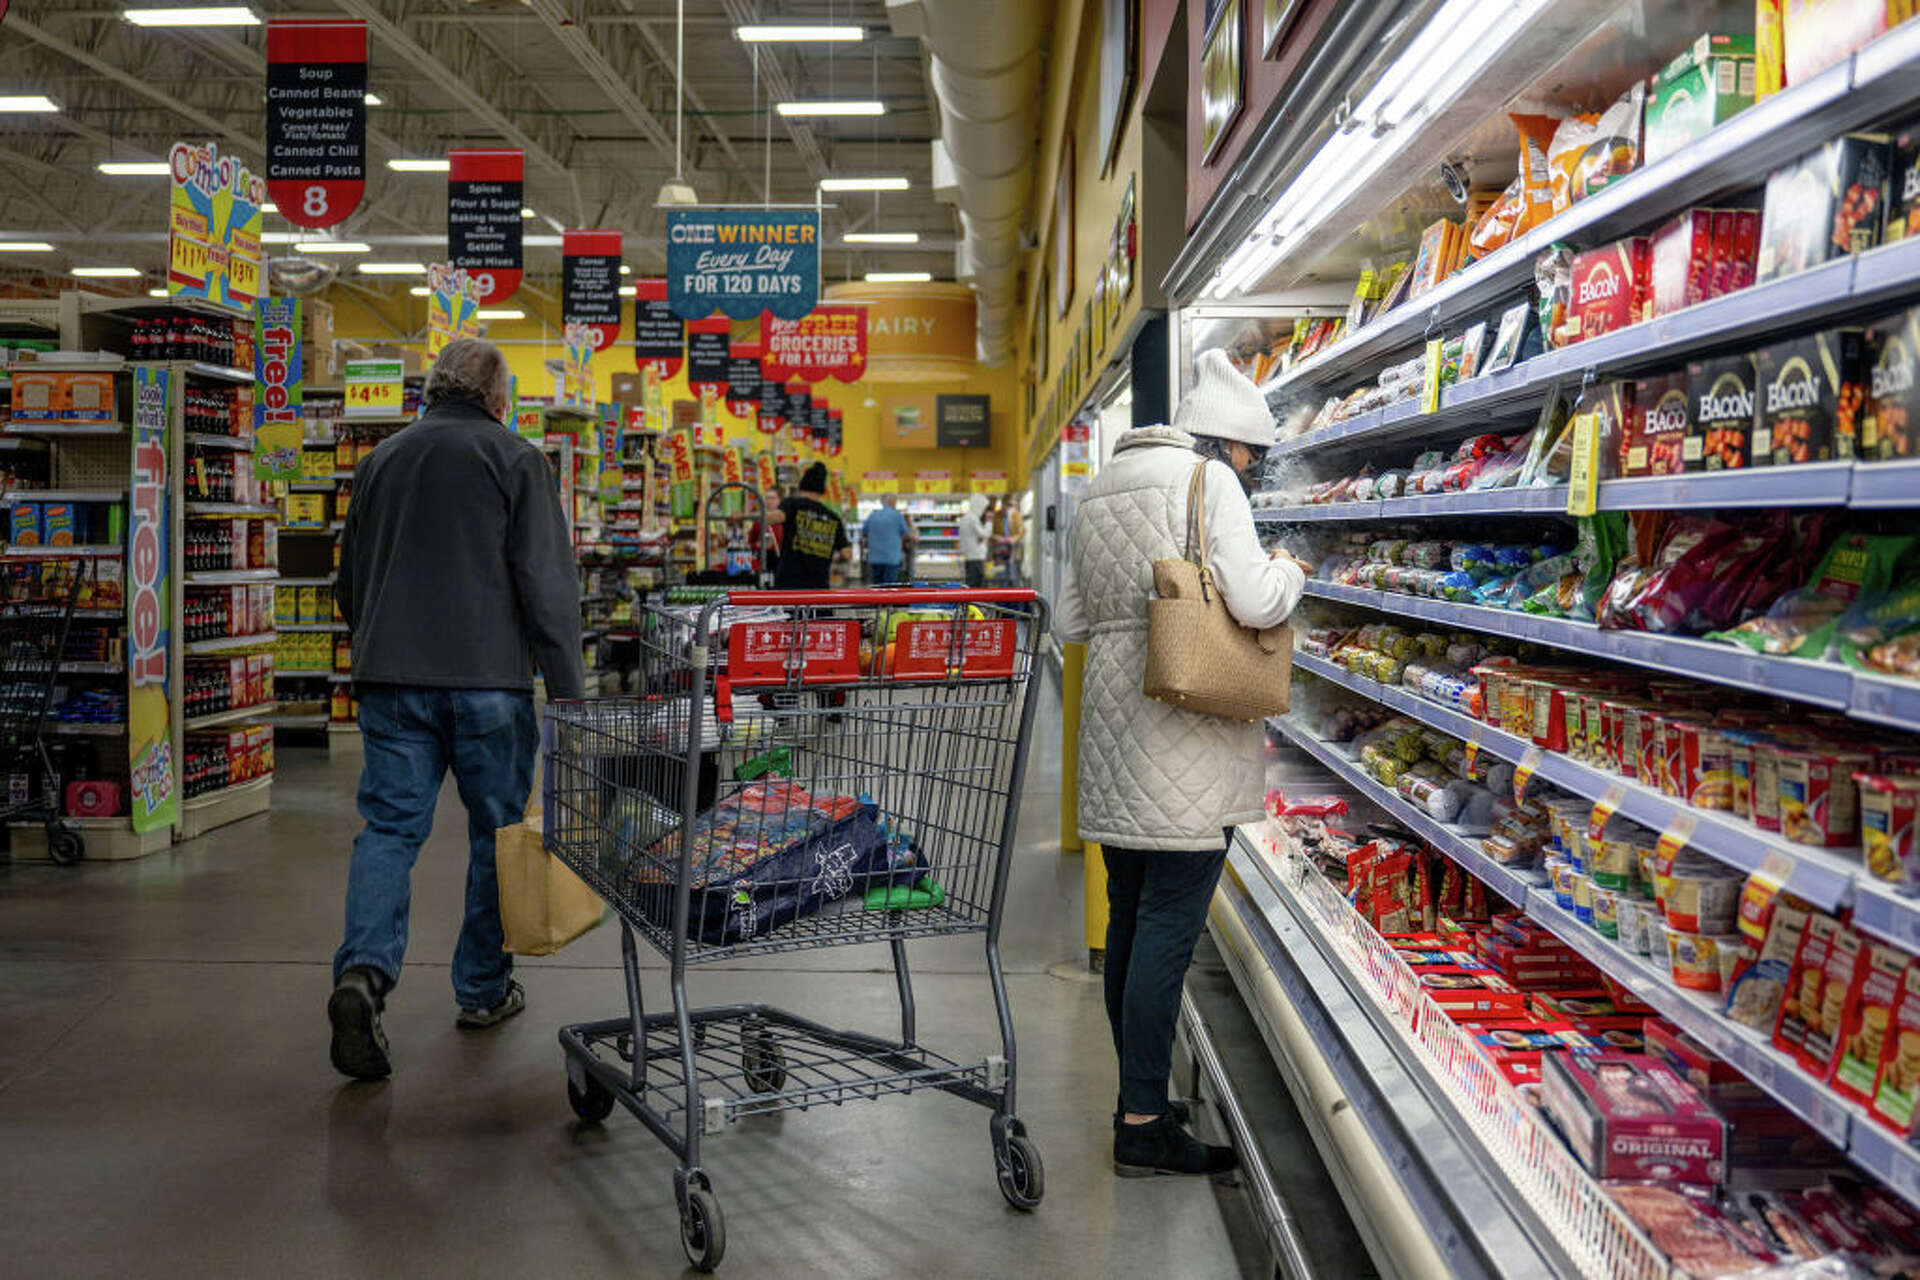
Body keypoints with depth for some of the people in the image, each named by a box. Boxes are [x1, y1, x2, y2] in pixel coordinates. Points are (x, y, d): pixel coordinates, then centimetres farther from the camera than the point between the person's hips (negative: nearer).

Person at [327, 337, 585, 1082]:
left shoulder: (380, 461, 14)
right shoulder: (513, 460, -1)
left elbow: (350, 584, 21)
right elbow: (548, 583, -8)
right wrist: (568, 686, -5)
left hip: (390, 679, 4)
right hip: (488, 679, -3)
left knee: (390, 827, 3)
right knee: (498, 830, 10)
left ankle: (364, 971, -18)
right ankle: (483, 988, 18)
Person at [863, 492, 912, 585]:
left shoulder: (872, 516, 8)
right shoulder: (897, 515, -3)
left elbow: (863, 534, 17)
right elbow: (906, 536, 1)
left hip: (875, 559, 4)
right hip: (892, 559, -4)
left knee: (877, 586, 10)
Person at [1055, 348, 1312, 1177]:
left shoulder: (1099, 491, 17)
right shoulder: (1207, 481, -7)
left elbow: (1071, 619, 19)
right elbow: (1255, 602, -15)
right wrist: (1290, 573, 4)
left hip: (1113, 735, 8)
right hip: (1184, 738, -8)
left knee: (1129, 920, 13)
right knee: (1170, 926, -4)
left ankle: (1140, 1099, 23)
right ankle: (1144, 1127, 0)